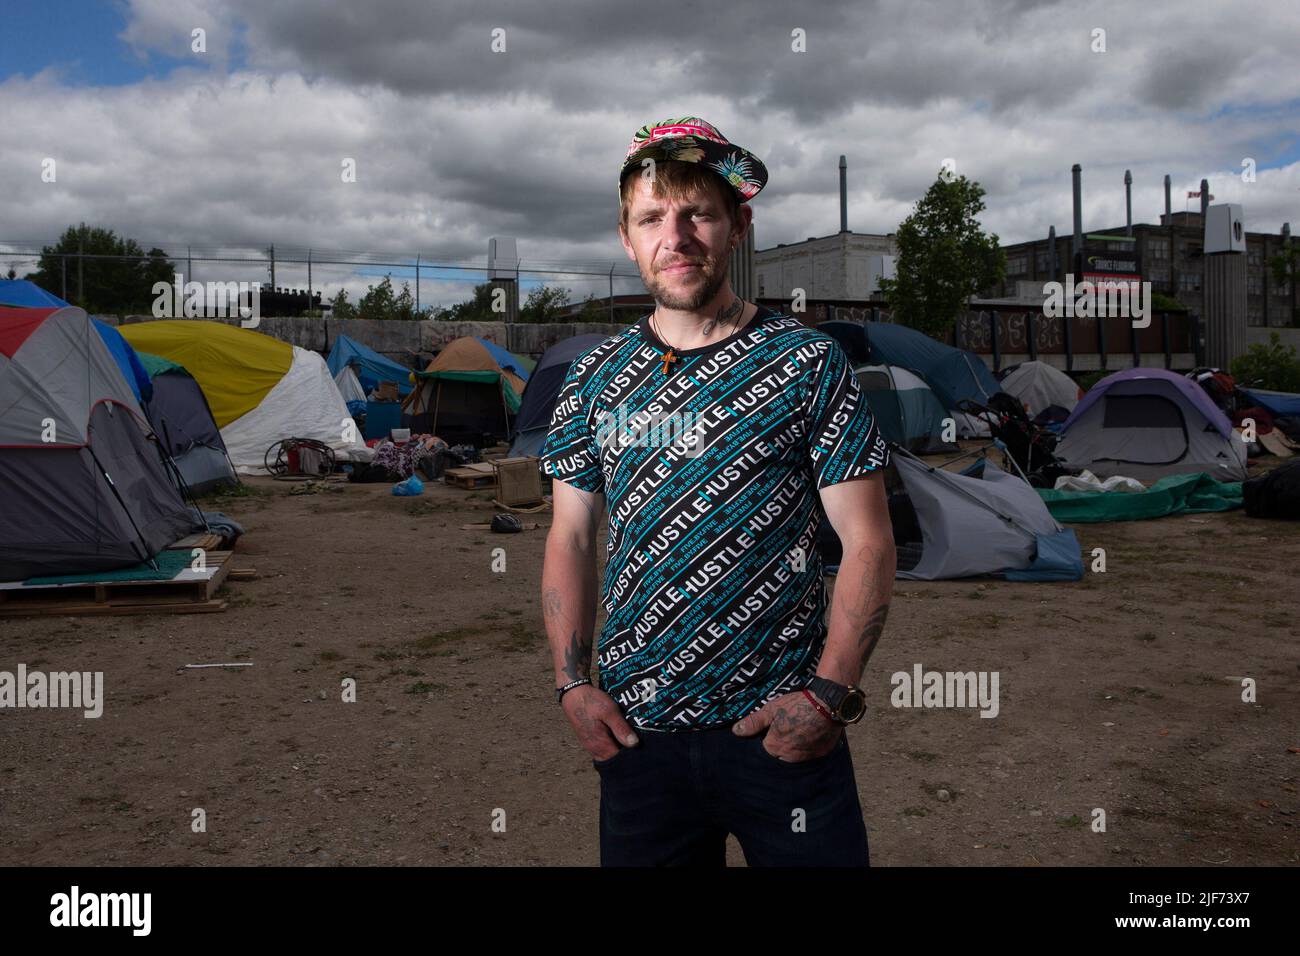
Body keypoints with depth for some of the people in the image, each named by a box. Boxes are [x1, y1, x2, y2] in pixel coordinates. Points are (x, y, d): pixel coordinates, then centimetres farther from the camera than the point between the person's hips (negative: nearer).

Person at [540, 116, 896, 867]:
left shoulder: (810, 362, -3)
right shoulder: (596, 379, 6)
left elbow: (868, 539, -5)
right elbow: (571, 539, 8)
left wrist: (830, 693, -13)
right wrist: (573, 682, -1)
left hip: (784, 730, -2)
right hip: (636, 732, 3)